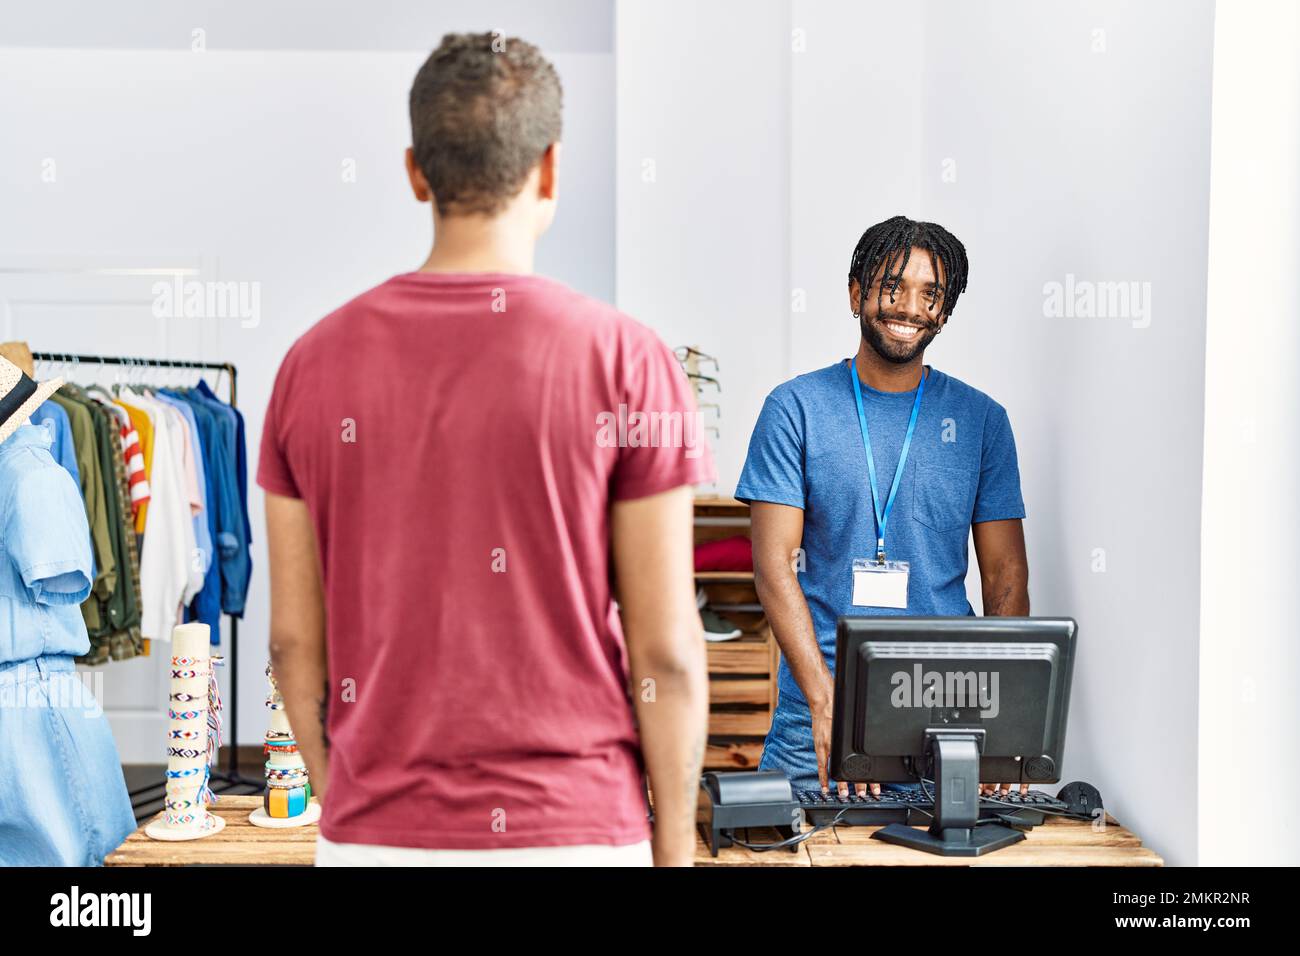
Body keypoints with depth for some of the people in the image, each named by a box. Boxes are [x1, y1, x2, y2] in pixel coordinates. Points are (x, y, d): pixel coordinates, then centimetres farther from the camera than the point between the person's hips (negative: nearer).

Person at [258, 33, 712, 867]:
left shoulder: (315, 361, -2)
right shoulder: (625, 359, -11)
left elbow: (293, 639, 3)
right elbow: (666, 650, -10)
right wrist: (675, 849, 2)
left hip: (376, 834, 3)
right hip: (571, 832, -2)